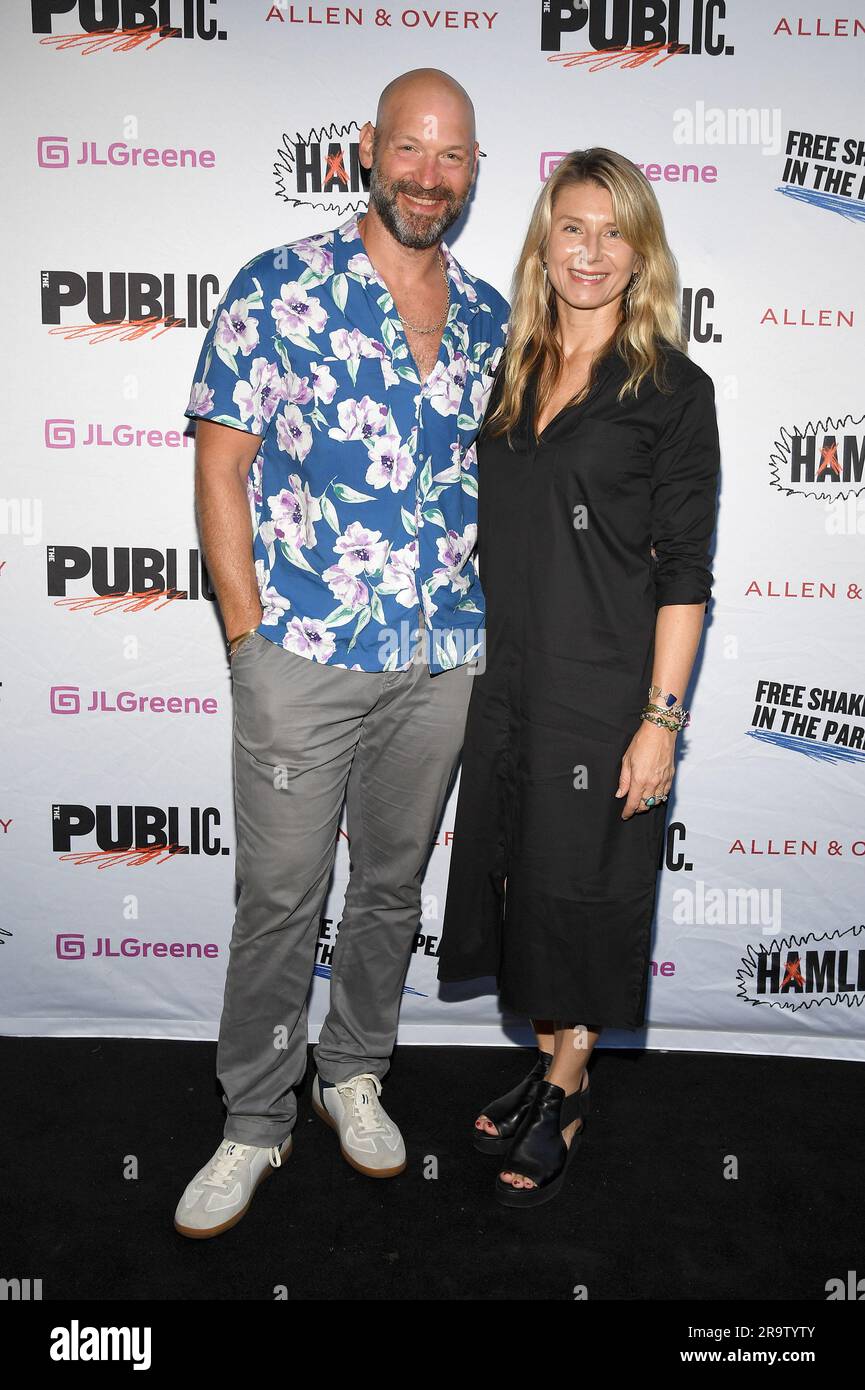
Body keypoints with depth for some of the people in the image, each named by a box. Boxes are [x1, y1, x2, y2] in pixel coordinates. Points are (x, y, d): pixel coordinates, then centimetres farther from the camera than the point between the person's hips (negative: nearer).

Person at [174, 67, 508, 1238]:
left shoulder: (489, 315, 10)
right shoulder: (281, 288, -3)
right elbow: (221, 465, -5)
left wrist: (484, 615, 8)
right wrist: (250, 631, -9)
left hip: (444, 662, 4)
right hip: (303, 654, -4)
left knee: (393, 882, 16)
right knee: (280, 897, 4)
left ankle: (354, 1075, 38)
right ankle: (255, 1123, 24)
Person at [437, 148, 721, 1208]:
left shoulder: (671, 388, -7)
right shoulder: (515, 372, 10)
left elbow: (683, 571, -10)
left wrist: (662, 718, -15)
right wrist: (495, 670, 11)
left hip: (606, 684, -6)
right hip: (511, 675, 6)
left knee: (581, 885, 6)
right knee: (516, 872, 14)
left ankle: (567, 1095, 28)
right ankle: (549, 1064, 35)